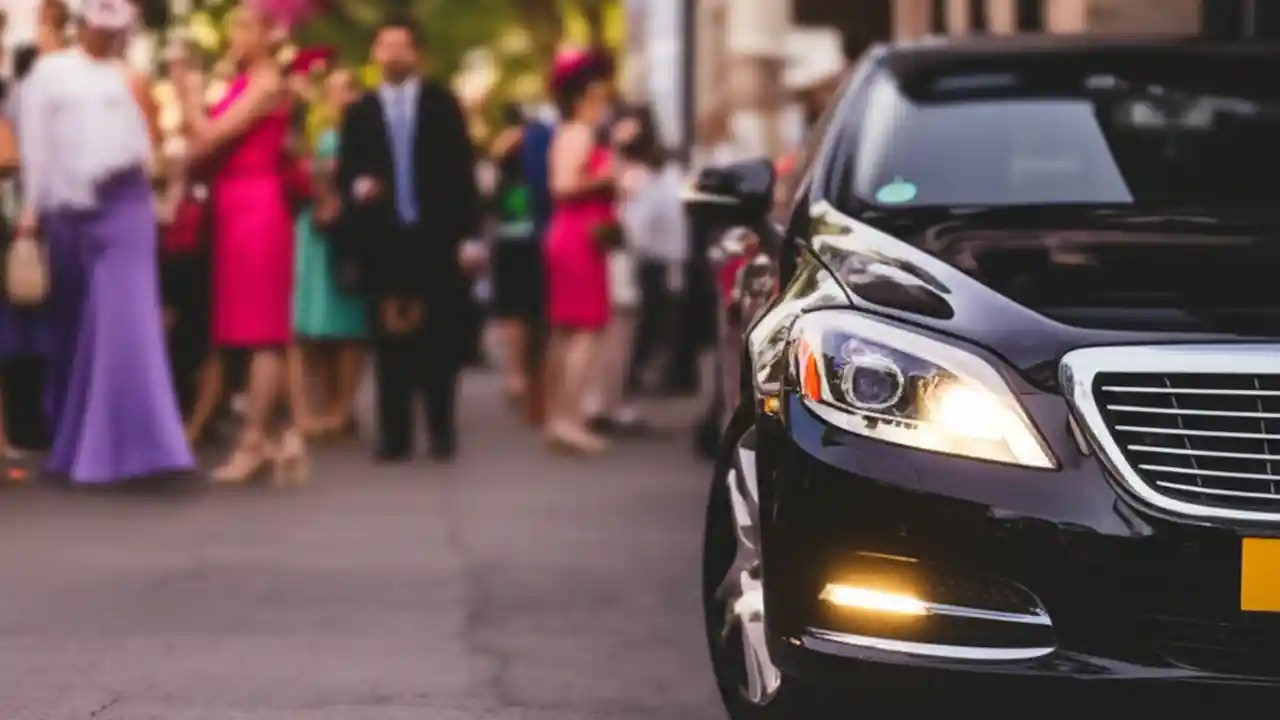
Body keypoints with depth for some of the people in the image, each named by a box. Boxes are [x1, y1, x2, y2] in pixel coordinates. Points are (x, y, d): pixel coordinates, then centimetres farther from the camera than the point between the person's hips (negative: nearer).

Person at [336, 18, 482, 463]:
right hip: (382, 238, 1)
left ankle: (442, 430, 12)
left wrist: (469, 234, -5)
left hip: (436, 236, -1)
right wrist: (356, 188, -17)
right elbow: (346, 173, 8)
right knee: (390, 340, 1)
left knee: (440, 337, 2)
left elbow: (462, 168, 1)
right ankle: (395, 435, 5)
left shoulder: (442, 103, 5)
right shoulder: (359, 113, 9)